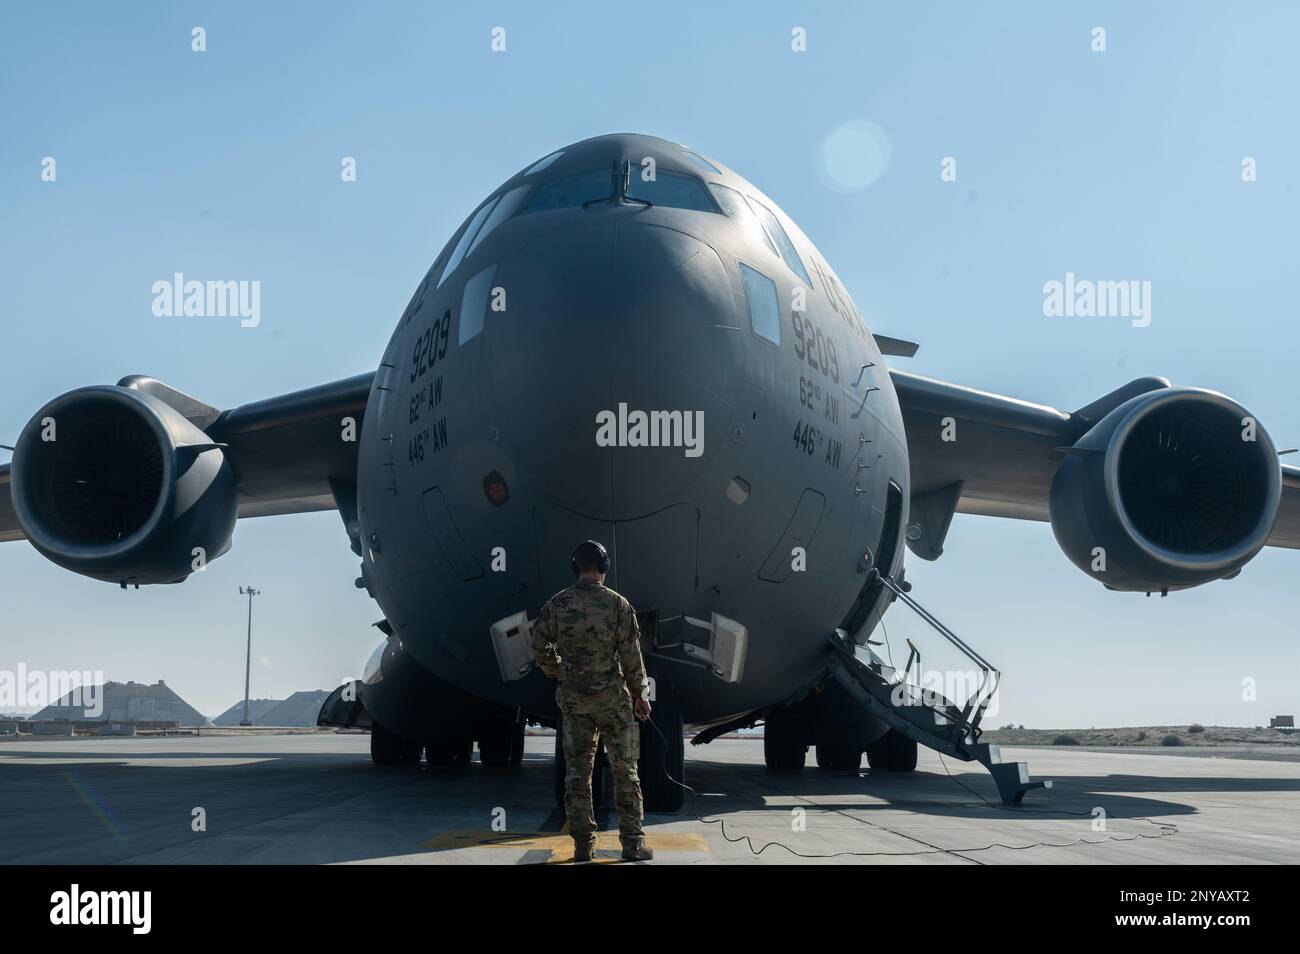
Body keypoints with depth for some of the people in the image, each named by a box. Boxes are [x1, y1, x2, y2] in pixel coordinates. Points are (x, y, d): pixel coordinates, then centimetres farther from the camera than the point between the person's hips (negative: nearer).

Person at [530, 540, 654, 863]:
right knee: (624, 769, 5)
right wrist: (641, 694, 3)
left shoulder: (557, 604, 0)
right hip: (612, 697, -2)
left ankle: (583, 844, 7)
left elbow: (539, 646, 3)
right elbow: (631, 655, -7)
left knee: (577, 770, 7)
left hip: (573, 699, 2)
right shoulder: (617, 604, -7)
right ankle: (632, 842, 4)